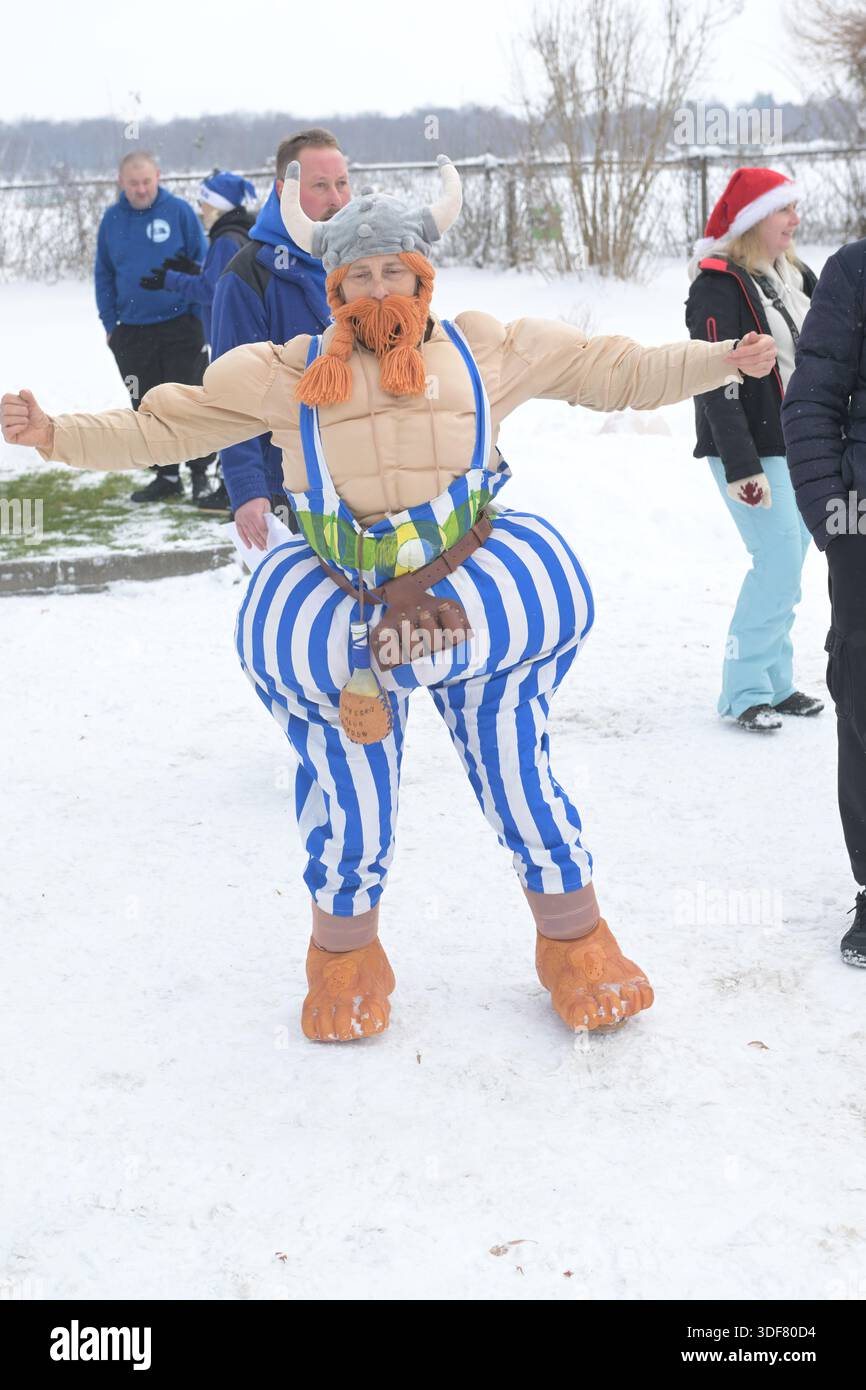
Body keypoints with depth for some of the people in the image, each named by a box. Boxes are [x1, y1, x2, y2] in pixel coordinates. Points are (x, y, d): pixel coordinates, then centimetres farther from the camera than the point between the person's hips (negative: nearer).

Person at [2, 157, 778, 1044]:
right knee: (352, 817, 5)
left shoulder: (485, 351, 8)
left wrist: (720, 362, 10)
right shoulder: (288, 373, 7)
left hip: (474, 598, 0)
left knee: (518, 786, 4)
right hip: (339, 607, 0)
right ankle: (345, 964, 33)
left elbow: (615, 370, 15)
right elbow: (162, 426, 9)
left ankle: (578, 951, 28)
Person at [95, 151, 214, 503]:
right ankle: (166, 476, 18)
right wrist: (110, 323, 7)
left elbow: (201, 263, -2)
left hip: (180, 327, -4)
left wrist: (202, 314, -6)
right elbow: (103, 274, 12)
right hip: (132, 332, 4)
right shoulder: (112, 218, 5)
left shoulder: (179, 211, -5)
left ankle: (200, 471, 14)